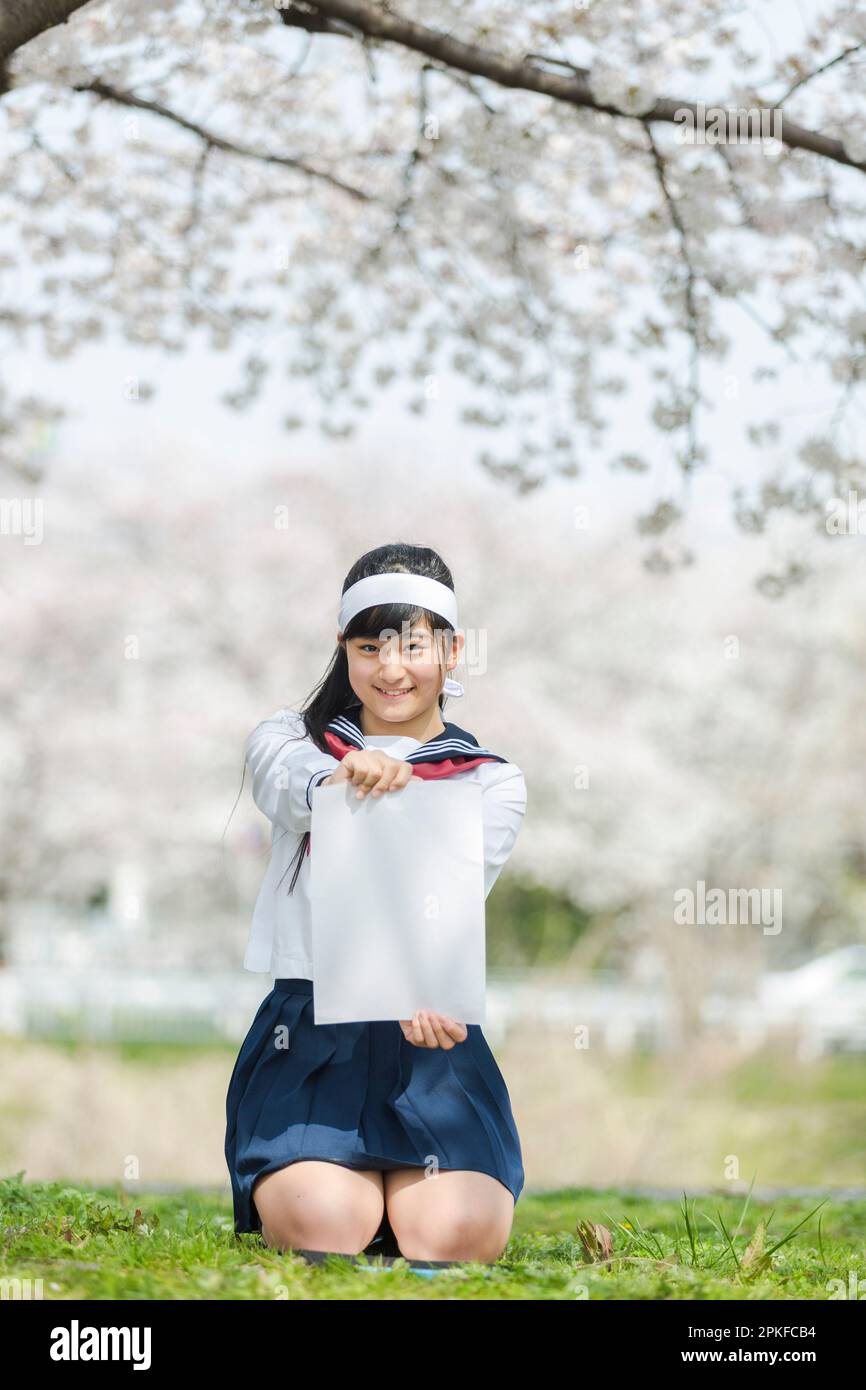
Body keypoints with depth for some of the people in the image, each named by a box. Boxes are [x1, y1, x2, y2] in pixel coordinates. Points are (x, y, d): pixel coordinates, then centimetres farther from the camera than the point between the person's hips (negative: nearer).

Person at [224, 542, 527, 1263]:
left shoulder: (493, 782, 12)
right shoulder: (287, 740, 12)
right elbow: (293, 783, -16)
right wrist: (344, 779, -42)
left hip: (429, 1038, 1)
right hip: (310, 1030, -1)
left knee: (450, 1237, -23)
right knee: (324, 1230, -25)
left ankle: (402, 1186, 12)